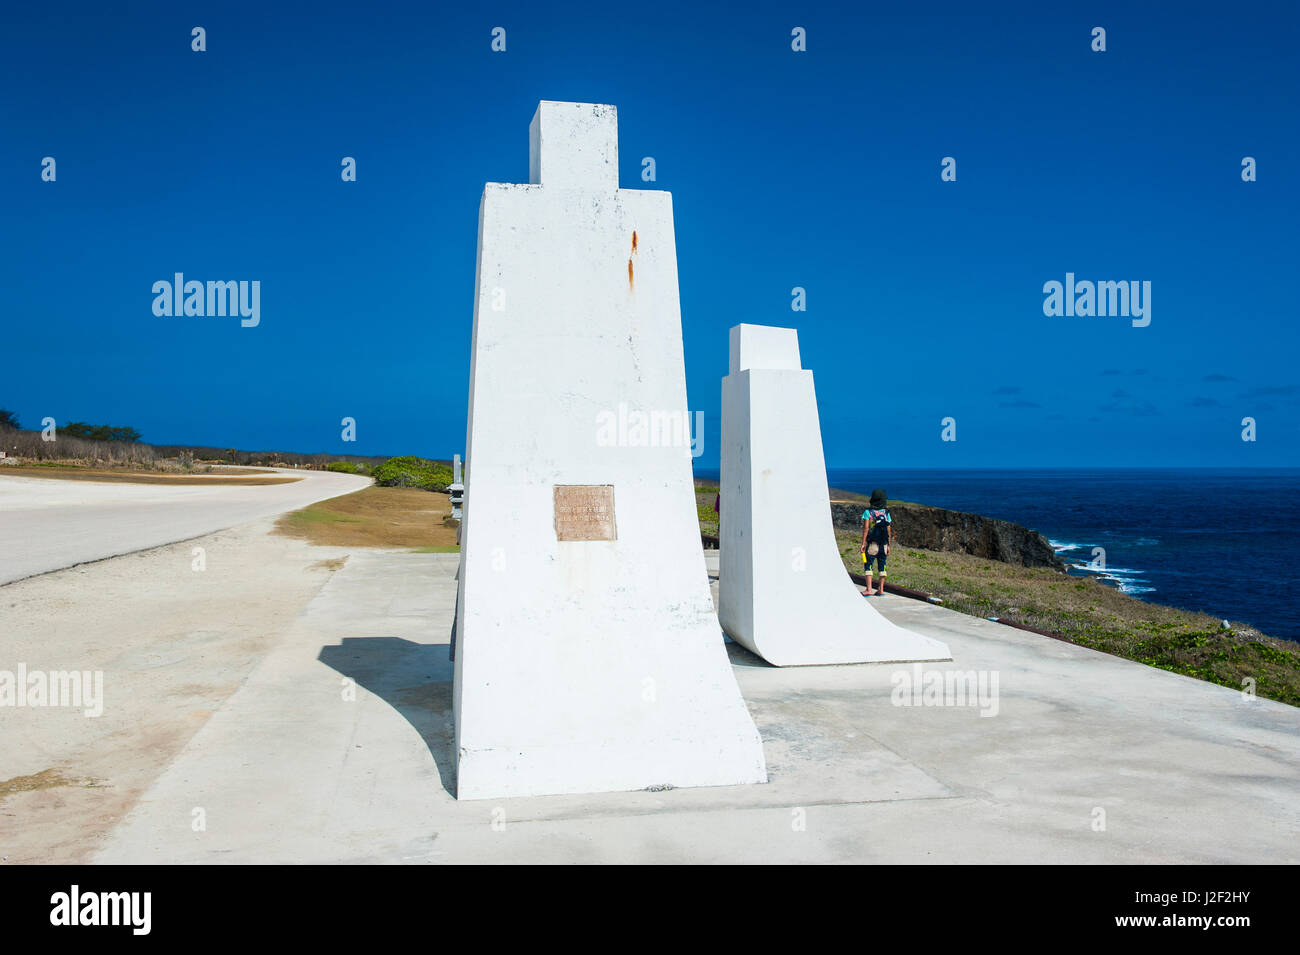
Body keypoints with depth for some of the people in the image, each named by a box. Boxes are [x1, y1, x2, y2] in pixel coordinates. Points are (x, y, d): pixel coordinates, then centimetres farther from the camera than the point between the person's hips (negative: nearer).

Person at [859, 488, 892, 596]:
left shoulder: (868, 512, -7)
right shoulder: (886, 513, 3)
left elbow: (866, 528, -13)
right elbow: (889, 530, 4)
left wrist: (863, 544, -11)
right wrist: (888, 545, 10)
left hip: (872, 544, -4)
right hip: (883, 545, 4)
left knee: (868, 566, -1)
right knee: (882, 567, 11)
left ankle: (868, 590, -9)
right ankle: (881, 590, 12)